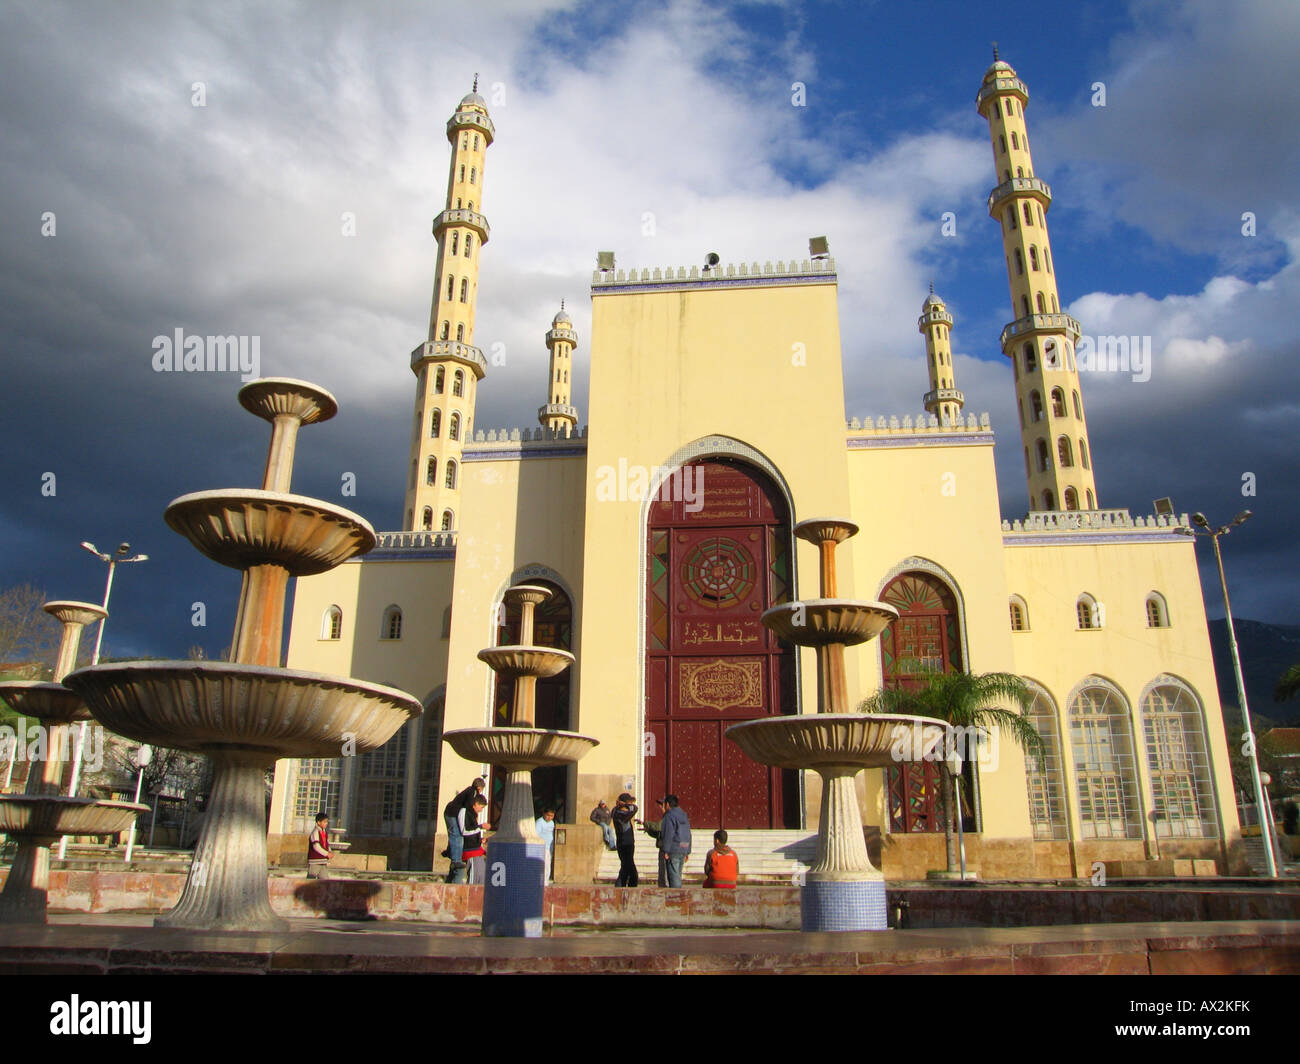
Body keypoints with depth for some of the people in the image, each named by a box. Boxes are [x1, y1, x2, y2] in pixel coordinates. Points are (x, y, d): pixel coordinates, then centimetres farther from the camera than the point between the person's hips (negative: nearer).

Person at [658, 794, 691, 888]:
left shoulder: (669, 815, -11)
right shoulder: (684, 815, 14)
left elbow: (668, 834, -18)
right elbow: (688, 835, 16)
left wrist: (665, 851, -15)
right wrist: (688, 851, 20)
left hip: (673, 850, -8)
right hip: (683, 850, 8)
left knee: (673, 876, -6)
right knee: (677, 875, 16)